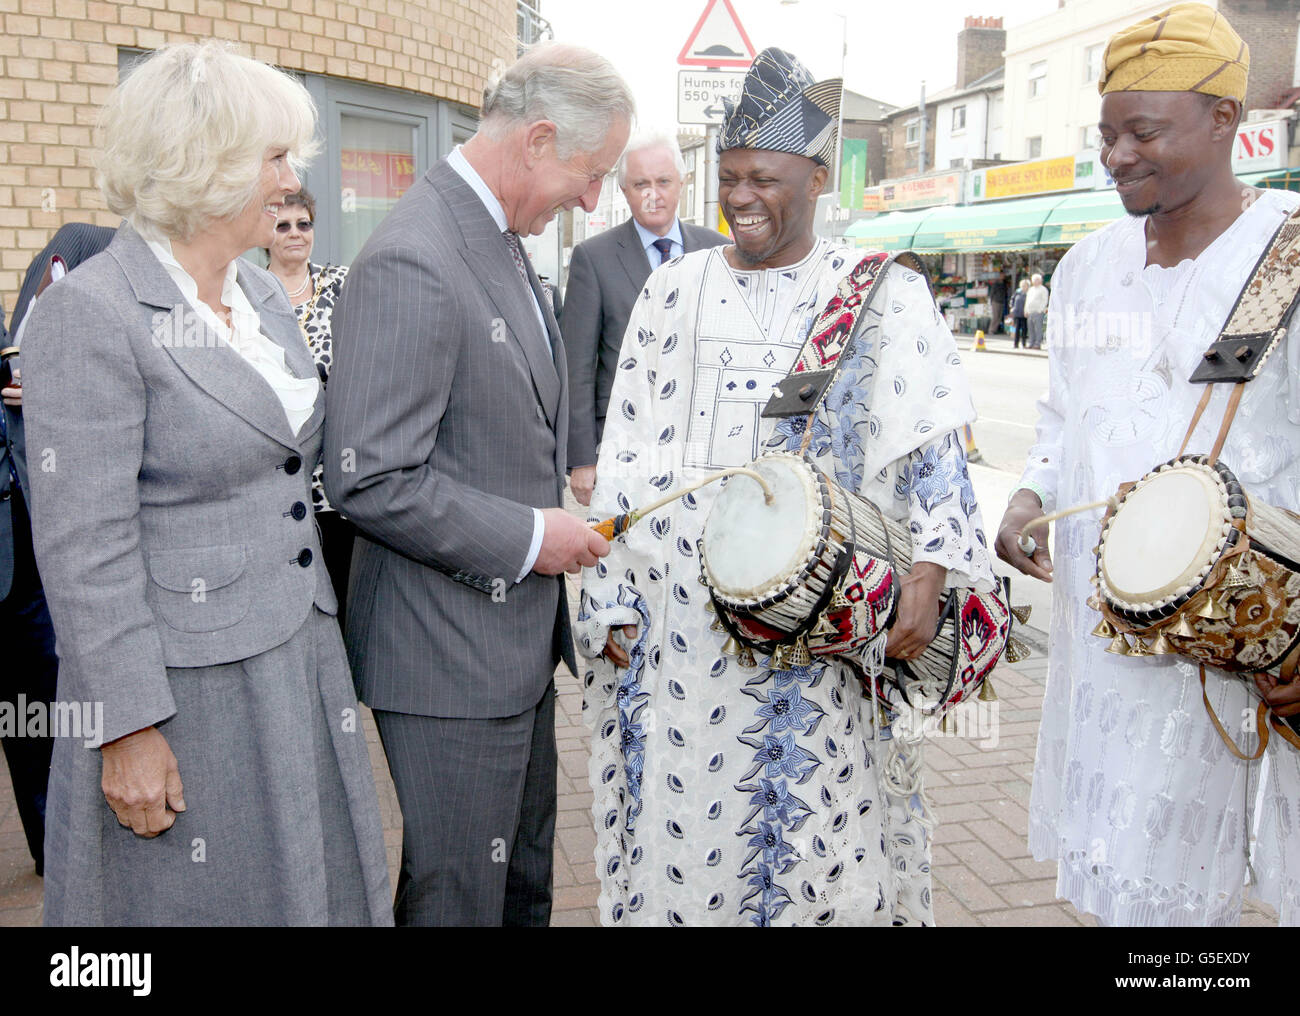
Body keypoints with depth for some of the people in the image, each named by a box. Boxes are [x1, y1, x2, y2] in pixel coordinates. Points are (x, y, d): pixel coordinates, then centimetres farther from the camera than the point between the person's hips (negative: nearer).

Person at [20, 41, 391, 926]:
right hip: (184, 684, -7)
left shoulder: (263, 292, 9)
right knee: (203, 897, 11)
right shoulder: (91, 313, -15)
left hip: (300, 659, 8)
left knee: (315, 884, 18)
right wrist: (127, 729, -17)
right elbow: (85, 547, -18)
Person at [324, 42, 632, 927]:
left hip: (520, 635, 10)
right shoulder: (410, 264, -22)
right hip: (449, 654, -9)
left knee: (526, 878, 23)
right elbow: (371, 482, -25)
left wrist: (560, 496, 9)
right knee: (460, 894, 9)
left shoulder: (501, 241, 11)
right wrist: (529, 537, -18)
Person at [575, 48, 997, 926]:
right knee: (678, 816, 11)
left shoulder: (883, 295, 0)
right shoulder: (673, 291, 8)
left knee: (811, 825, 8)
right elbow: (627, 453, 7)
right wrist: (614, 603, 3)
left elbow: (934, 445, -8)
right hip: (677, 616, 3)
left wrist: (926, 578, -22)